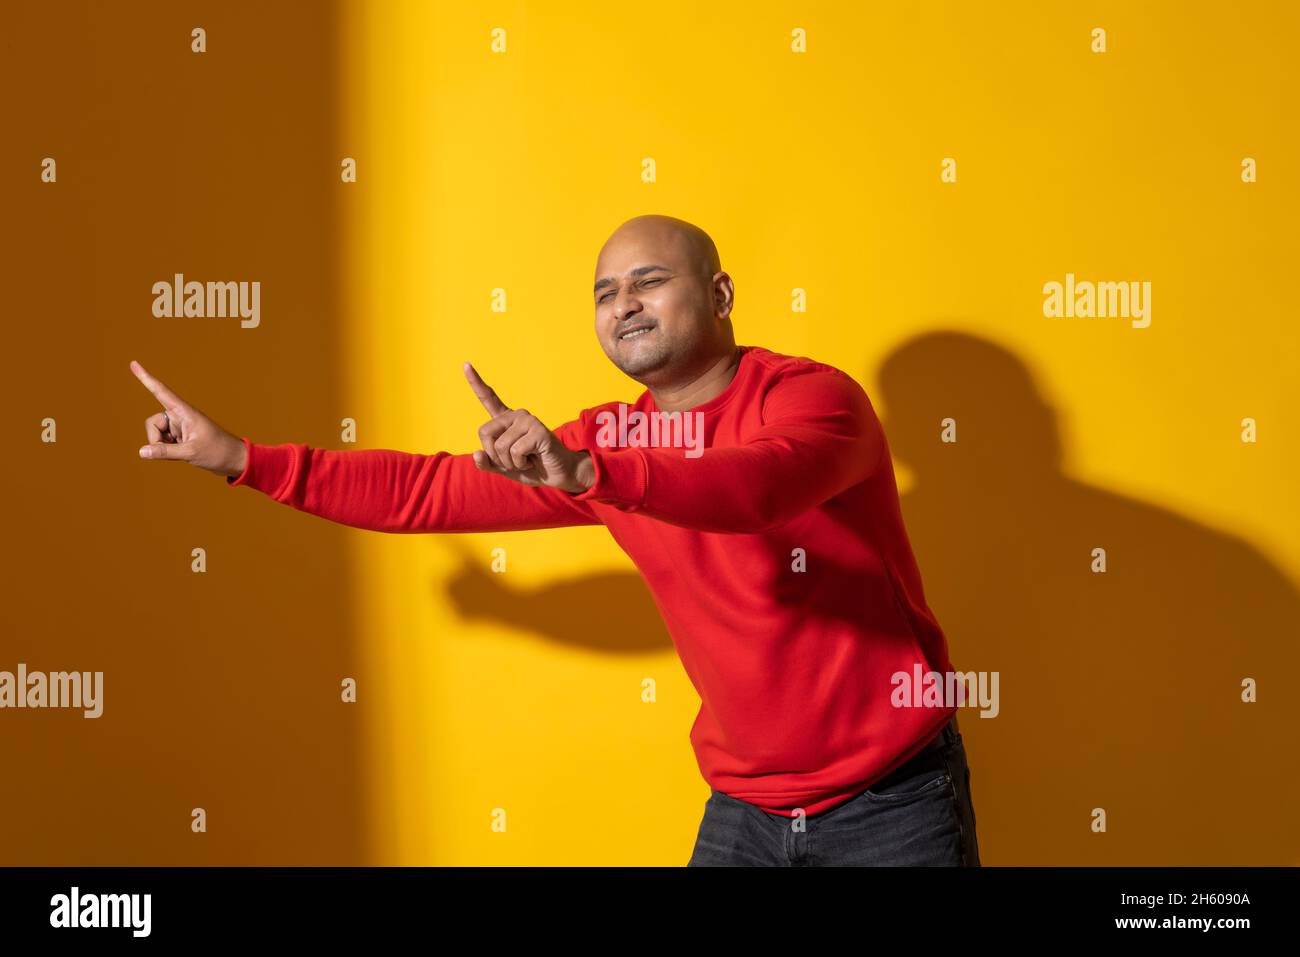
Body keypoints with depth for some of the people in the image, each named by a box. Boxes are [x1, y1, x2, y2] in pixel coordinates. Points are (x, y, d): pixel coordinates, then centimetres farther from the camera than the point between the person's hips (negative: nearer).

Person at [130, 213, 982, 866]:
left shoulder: (814, 397, -13)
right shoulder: (609, 443, 3)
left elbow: (755, 486, -35)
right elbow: (430, 492, 3)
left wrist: (582, 473, -48)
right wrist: (243, 458, 0)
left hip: (891, 797, -4)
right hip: (745, 806, 5)